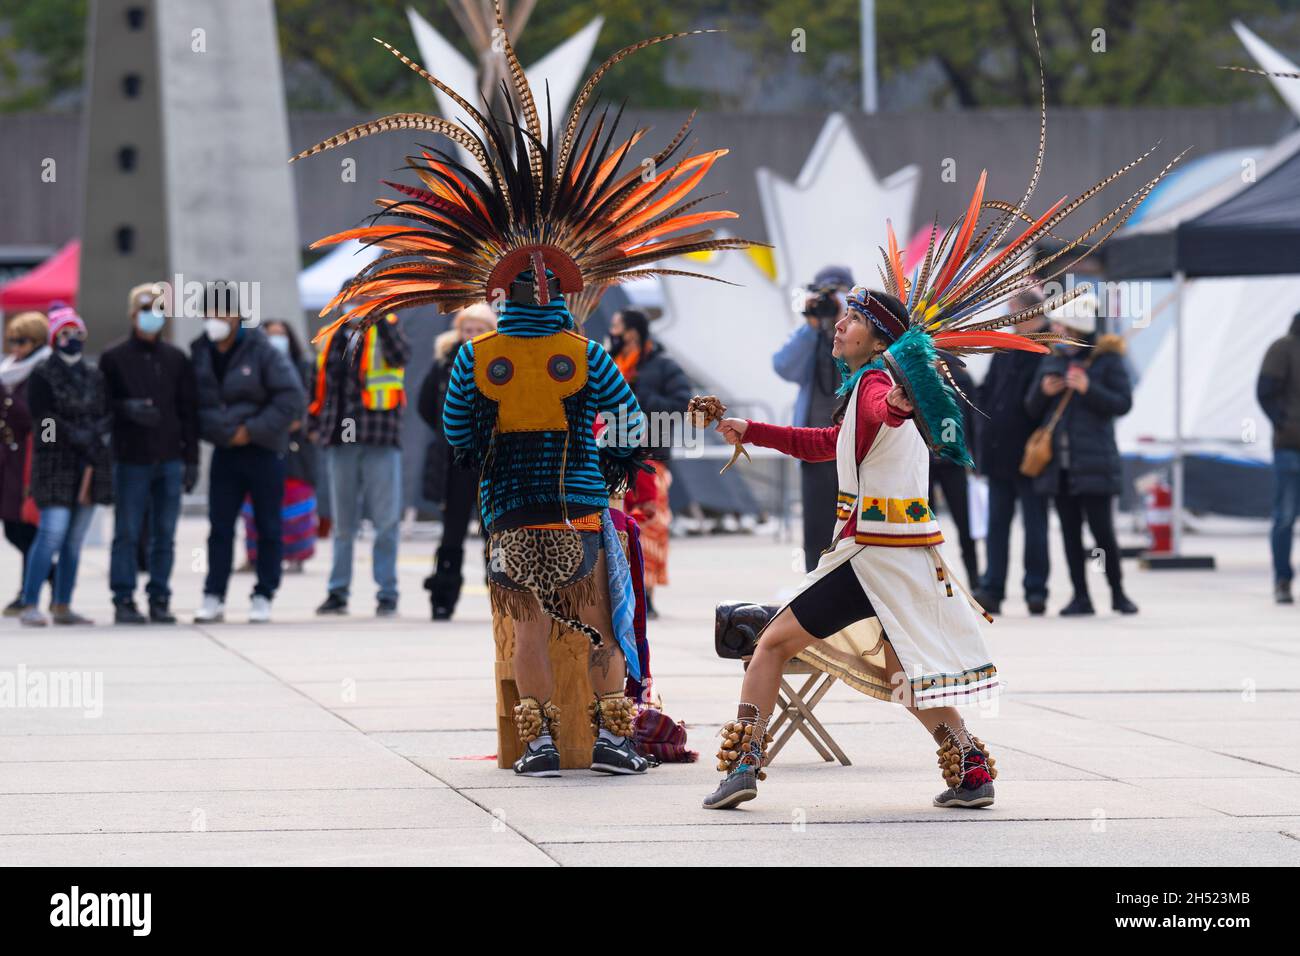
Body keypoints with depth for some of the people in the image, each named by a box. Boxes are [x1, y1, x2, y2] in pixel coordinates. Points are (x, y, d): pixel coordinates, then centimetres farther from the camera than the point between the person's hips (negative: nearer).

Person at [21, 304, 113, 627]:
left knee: (75, 539, 7)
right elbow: (45, 417, -11)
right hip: (56, 464, -6)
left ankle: (62, 607, 12)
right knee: (52, 533, -15)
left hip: (90, 466, 6)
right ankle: (30, 606, -13)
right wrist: (80, 437, -19)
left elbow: (111, 414, 12)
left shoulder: (95, 376, 16)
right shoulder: (42, 375, 0)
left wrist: (97, 432, -10)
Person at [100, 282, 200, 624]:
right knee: (127, 534, -3)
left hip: (169, 459, 3)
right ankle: (124, 600, 1)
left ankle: (160, 600, 9)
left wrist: (191, 458, 6)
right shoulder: (114, 358, 3)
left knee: (165, 536, 4)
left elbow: (189, 412, 11)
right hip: (130, 459, -3)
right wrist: (127, 409, -19)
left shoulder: (177, 359, 11)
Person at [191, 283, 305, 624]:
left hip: (263, 451, -4)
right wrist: (209, 430, -1)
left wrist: (252, 430, -15)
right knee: (219, 528, 3)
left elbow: (291, 398, -13)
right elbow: (195, 401, 15)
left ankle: (263, 597, 8)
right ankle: (214, 598, 5)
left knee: (268, 528, 2)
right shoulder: (200, 353, 4)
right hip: (224, 452, 4)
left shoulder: (262, 352, -10)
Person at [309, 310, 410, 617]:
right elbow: (319, 384, 22)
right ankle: (338, 592, 14)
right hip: (341, 442, 4)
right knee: (343, 521, 9)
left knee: (386, 521, -2)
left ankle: (387, 594, 3)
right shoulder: (330, 339, 15)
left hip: (380, 441, -4)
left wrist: (380, 319, -24)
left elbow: (400, 355, -18)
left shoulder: (385, 330, 3)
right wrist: (314, 424, 15)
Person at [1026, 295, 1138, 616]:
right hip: (1059, 461, 5)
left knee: (1102, 530, -4)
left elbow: (1123, 403, -7)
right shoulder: (1052, 360, 13)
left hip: (1093, 462, -5)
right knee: (1070, 532, 5)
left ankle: (1118, 592, 9)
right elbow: (1032, 410, 16)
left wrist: (1089, 389, -18)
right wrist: (1043, 391, -5)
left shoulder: (1107, 358, -2)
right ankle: (1080, 596, 10)